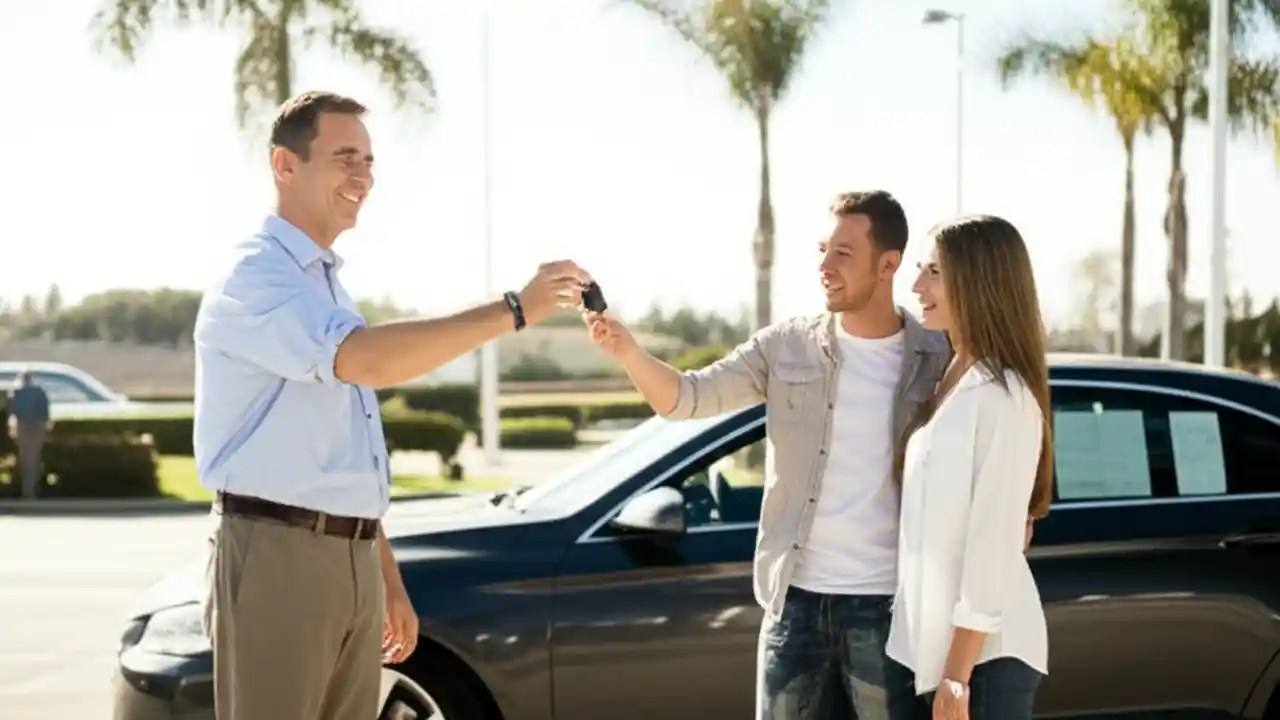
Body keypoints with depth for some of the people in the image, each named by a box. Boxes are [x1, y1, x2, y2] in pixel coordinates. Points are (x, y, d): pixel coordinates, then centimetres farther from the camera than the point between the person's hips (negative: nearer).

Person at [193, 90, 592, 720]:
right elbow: (368, 359, -28)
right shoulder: (254, 277, -10)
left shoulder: (327, 285, 19)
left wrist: (388, 579, 22)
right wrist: (514, 309, -26)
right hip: (275, 553, -9)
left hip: (353, 559, 9)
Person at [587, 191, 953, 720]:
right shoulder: (786, 347, 2)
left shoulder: (939, 361, -3)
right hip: (796, 600, 2)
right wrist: (627, 351, -21)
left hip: (889, 606, -2)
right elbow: (687, 397, -4)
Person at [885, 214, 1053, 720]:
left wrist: (957, 676, -19)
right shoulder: (949, 385, 12)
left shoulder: (1003, 398, -14)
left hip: (985, 656, -8)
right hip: (928, 646, 8)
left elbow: (993, 542, -18)